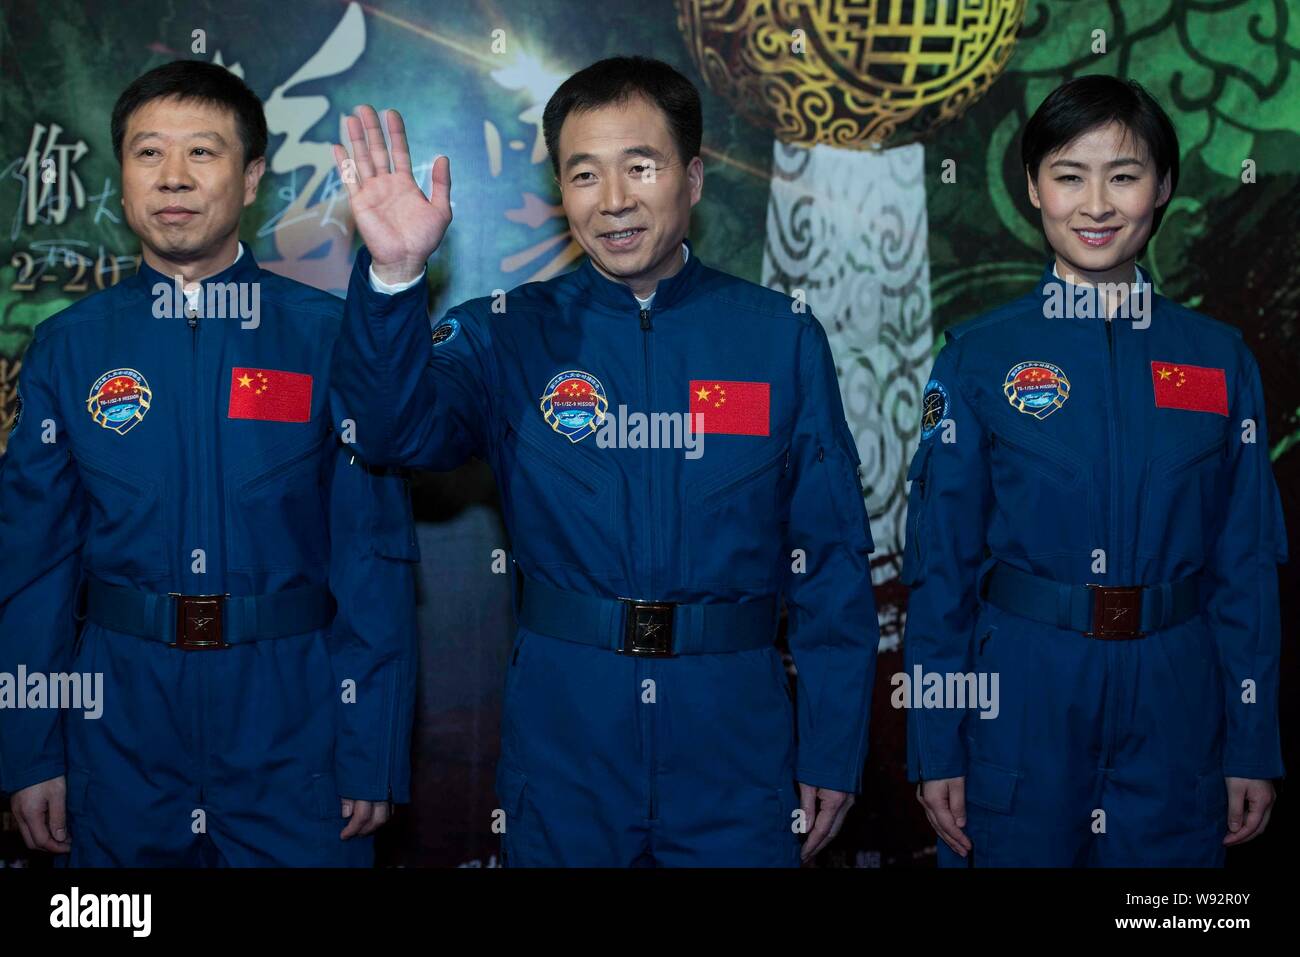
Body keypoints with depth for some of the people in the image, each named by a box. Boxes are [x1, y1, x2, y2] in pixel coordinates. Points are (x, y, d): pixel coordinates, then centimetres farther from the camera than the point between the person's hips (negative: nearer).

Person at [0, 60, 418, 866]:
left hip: (294, 718, -2)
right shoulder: (70, 346, 3)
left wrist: (375, 755, -7)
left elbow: (375, 551, -5)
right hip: (121, 721, 2)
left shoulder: (326, 336, -3)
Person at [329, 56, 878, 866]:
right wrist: (394, 277, -33)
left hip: (733, 737, 0)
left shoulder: (782, 337, 0)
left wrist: (834, 754, 1)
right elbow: (397, 430, -17)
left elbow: (833, 558, 1)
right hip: (563, 735, 0)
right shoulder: (510, 336, 0)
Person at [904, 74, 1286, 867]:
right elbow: (941, 562, -2)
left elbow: (1248, 563, 5)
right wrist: (936, 748, -3)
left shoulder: (1220, 360, 2)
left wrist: (1255, 747, 4)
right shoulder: (980, 356, -3)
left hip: (1174, 707, 2)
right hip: (1020, 700, -1)